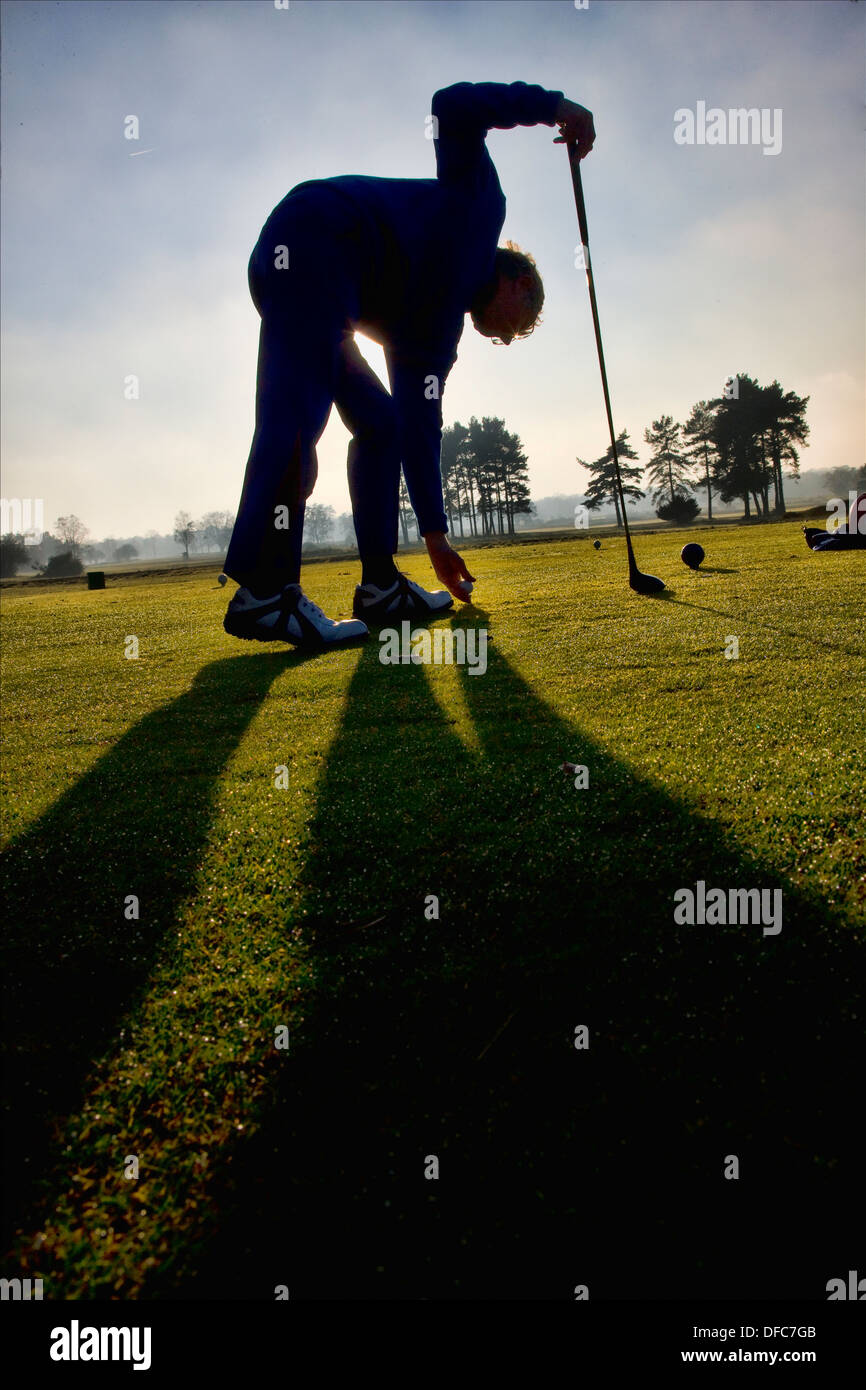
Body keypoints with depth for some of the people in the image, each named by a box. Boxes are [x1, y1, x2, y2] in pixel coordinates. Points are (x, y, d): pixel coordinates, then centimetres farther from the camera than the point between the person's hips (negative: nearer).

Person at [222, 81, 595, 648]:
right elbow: (454, 107, 4)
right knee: (298, 413, -20)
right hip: (311, 243, -10)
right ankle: (263, 591, -25)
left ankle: (381, 584, 6)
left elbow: (422, 427, 21)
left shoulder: (435, 330, 26)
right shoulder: (480, 203, 16)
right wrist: (550, 105, -1)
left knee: (380, 422, 10)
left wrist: (435, 534, 19)